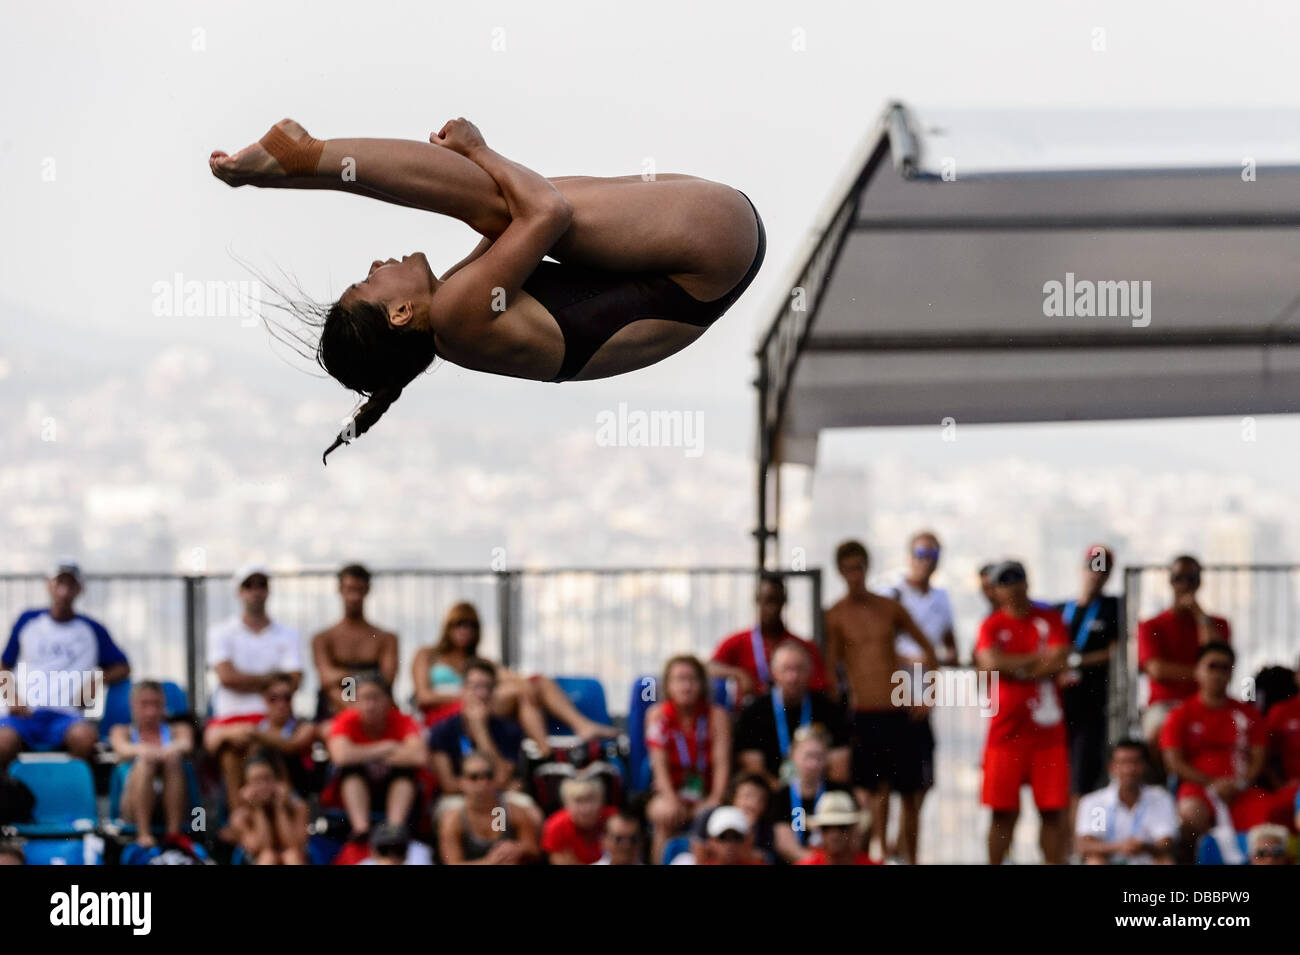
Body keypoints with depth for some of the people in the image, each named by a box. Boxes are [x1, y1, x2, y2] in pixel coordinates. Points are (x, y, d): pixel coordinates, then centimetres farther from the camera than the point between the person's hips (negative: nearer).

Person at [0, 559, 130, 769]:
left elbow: (122, 667, 21)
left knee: (86, 736, -37)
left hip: (66, 715, 0)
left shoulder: (92, 629, 15)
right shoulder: (28, 621, 17)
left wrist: (96, 682, 1)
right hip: (26, 713, 0)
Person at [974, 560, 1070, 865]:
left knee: (1052, 811, -2)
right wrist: (1037, 659, -6)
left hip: (1048, 730, 1)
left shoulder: (1049, 620, 8)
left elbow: (1058, 661, -6)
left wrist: (1014, 667, -7)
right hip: (1005, 732, -1)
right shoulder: (992, 625, 5)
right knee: (1004, 813, 0)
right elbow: (991, 662, -12)